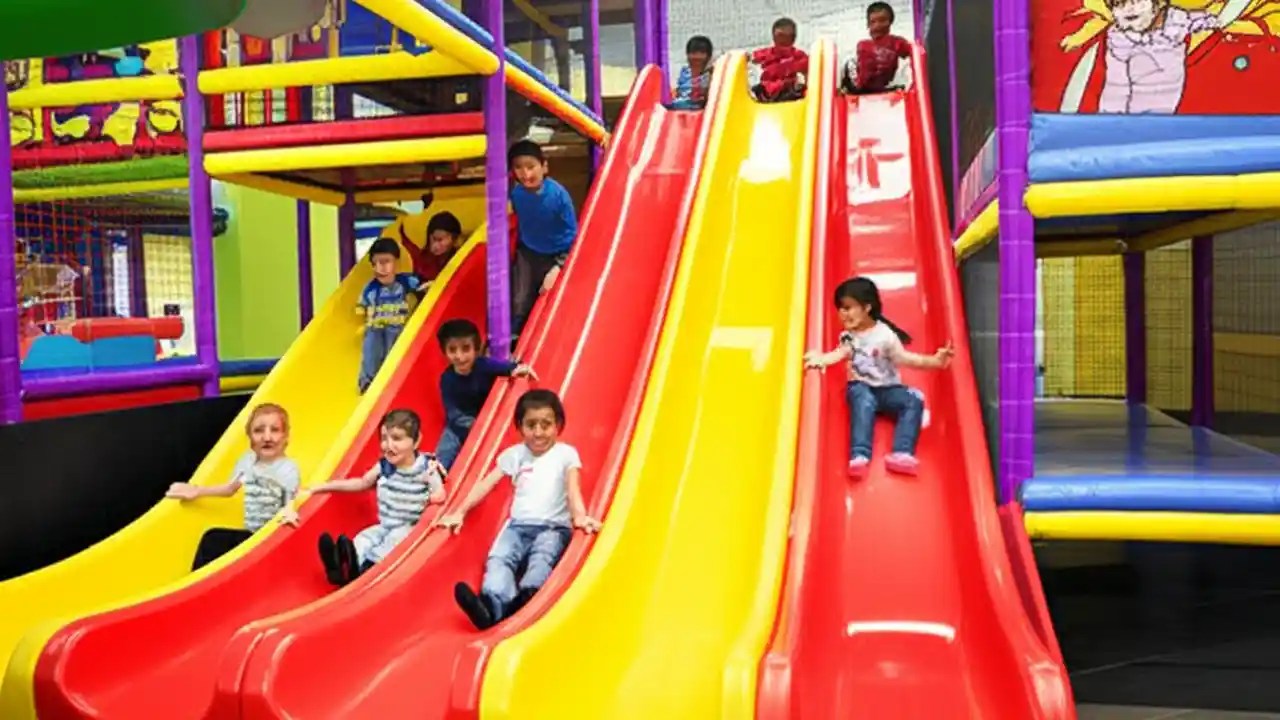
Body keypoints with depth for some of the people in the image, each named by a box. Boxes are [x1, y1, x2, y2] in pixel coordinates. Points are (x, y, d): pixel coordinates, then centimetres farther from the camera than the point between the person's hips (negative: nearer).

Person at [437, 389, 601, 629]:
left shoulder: (566, 453, 7)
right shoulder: (514, 454, 16)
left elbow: (573, 488, -6)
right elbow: (486, 483, 13)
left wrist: (580, 516, -26)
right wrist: (460, 512, 5)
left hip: (553, 526, -2)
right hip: (518, 524, 2)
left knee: (542, 556, -34)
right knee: (498, 558, -28)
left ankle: (526, 599, -61)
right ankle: (492, 605, -54)